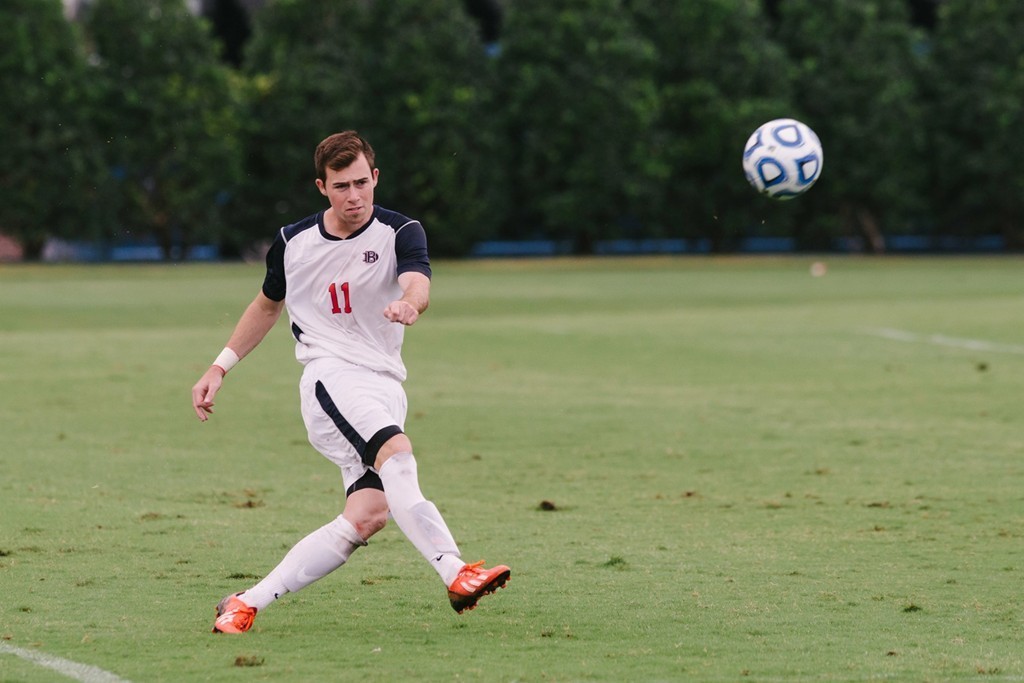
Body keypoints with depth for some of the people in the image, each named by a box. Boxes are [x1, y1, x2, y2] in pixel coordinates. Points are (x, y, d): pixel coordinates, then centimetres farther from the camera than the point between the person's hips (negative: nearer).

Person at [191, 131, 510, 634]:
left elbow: (418, 283, -23)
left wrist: (410, 303, -48)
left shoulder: (400, 233, -1)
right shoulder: (293, 243, 6)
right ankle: (456, 575, -46)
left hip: (385, 384, 2)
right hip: (331, 374, -2)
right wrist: (220, 368, 21)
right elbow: (267, 305, 25)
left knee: (368, 515, -15)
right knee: (395, 451, -32)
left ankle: (247, 603, -6)